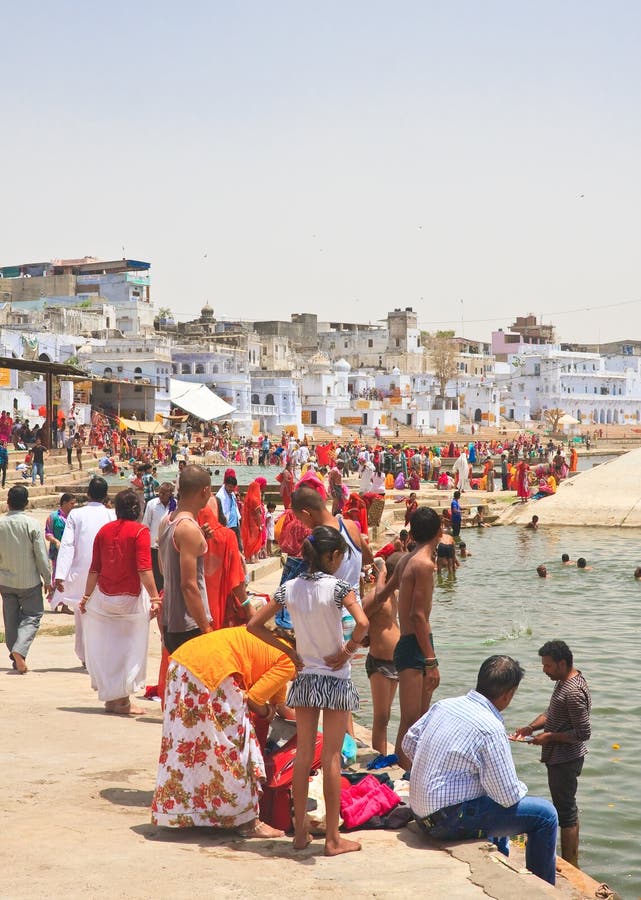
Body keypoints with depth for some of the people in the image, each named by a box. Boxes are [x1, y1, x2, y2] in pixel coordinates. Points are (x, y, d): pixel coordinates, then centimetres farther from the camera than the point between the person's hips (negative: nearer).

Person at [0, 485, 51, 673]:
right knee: (32, 616, 7)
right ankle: (20, 650, -15)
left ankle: (16, 659, 18)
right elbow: (41, 556, -11)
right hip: (29, 581, -3)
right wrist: (48, 580, 0)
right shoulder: (32, 524, -14)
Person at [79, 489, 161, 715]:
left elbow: (94, 568, 9)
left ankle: (110, 698, 17)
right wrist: (155, 597, -16)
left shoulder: (104, 531, 6)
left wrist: (86, 597, 17)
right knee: (130, 648, 5)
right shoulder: (140, 531, -8)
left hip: (104, 596, 4)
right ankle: (121, 699, 5)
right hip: (131, 598, -4)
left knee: (106, 648, 13)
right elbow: (144, 568, -16)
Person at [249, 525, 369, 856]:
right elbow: (362, 623, -28)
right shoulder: (337, 586, -13)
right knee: (331, 757, 1)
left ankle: (300, 832, 18)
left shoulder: (290, 588, 1)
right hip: (335, 679, -4)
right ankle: (333, 838, 6)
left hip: (304, 679, 4)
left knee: (303, 754, 12)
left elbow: (254, 624, 4)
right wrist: (349, 650, -11)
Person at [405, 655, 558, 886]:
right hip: (450, 821, -9)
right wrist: (521, 788, 5)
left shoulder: (443, 705, 0)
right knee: (545, 814, -5)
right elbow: (509, 796, -17)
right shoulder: (490, 729, -22)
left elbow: (409, 742, 14)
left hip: (422, 813, 9)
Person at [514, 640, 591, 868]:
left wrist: (550, 737, -19)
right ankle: (572, 861, 29)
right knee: (567, 808, 18)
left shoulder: (574, 693, -25)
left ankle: (570, 866, 8)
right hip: (559, 758, 10)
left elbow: (583, 733, -25)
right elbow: (552, 713, 16)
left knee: (566, 811, -1)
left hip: (565, 761, -10)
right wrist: (531, 727, 1)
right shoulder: (564, 681, 7)